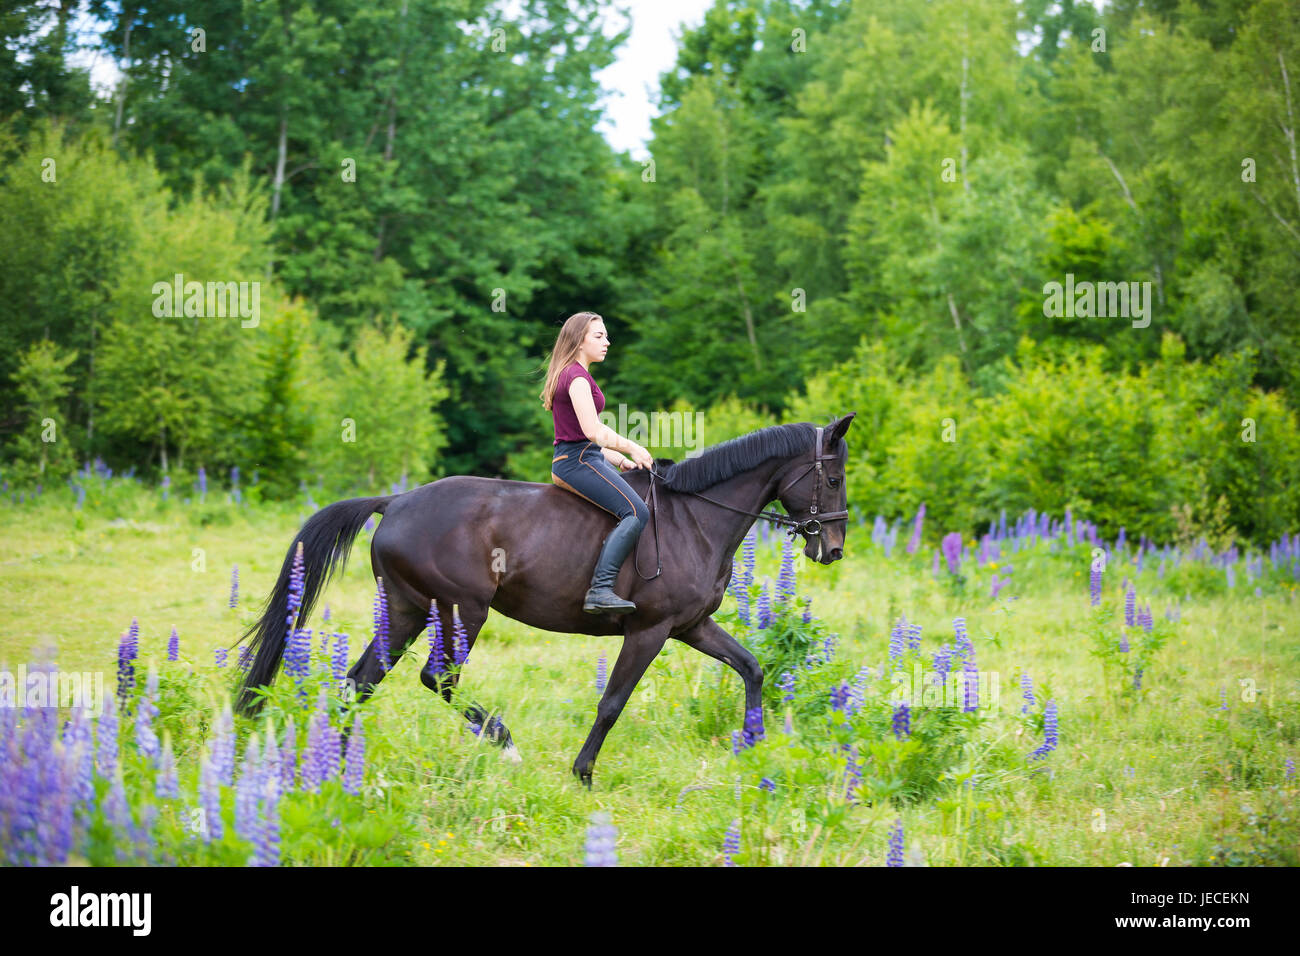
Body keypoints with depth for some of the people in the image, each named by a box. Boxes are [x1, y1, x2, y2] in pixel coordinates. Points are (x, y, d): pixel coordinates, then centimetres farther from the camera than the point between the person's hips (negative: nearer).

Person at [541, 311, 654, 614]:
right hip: (578, 461, -11)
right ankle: (600, 590, -32)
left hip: (571, 461, 11)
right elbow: (592, 430, -20)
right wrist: (631, 448, -10)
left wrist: (619, 460, 16)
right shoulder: (577, 376, -10)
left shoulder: (574, 375, 22)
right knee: (636, 512, -23)